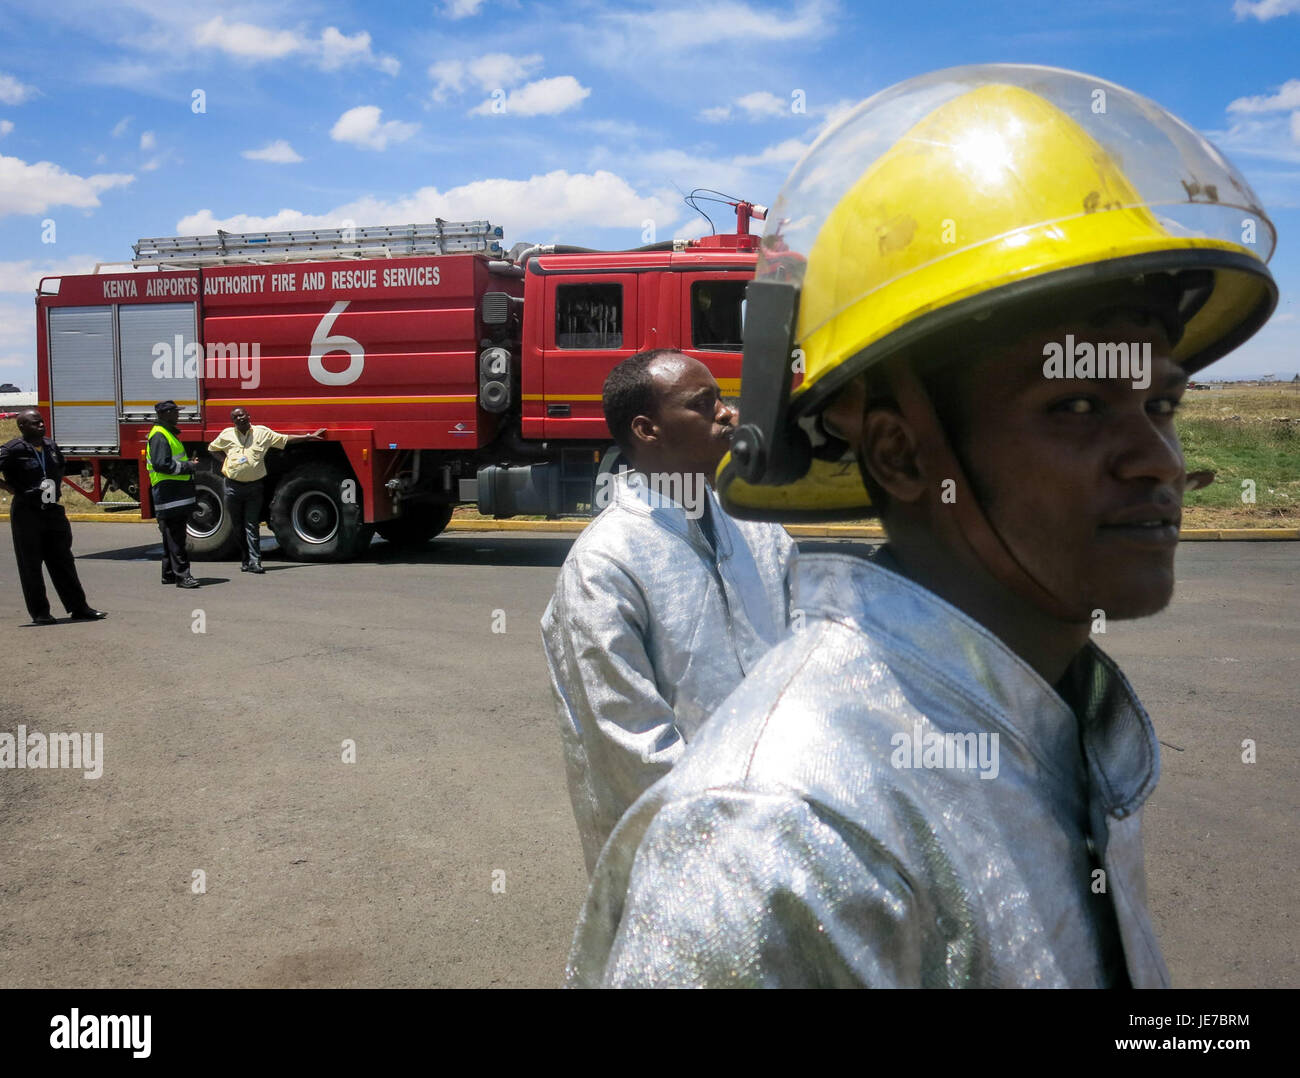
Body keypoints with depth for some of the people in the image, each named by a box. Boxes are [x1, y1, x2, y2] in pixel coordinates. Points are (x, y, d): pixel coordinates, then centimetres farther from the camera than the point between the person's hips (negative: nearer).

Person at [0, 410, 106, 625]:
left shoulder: (51, 446, 10)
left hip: (53, 511, 6)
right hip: (26, 513, -6)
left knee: (63, 562, 8)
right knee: (30, 565, 3)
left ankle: (78, 608, 12)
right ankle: (39, 613, 10)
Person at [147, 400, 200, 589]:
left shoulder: (169, 433, 21)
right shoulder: (159, 435, -13)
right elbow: (162, 464, -23)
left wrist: (189, 464, 13)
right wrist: (189, 466, -16)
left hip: (176, 494, 11)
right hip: (169, 493, -11)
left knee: (172, 536, 14)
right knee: (175, 536, -10)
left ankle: (169, 574, 20)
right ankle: (181, 575, -10)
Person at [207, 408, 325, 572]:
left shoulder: (262, 432, 5)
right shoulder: (226, 435, 9)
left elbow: (286, 439, 12)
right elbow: (212, 448, 25)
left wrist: (309, 437, 12)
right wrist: (225, 459, 9)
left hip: (254, 486, -2)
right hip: (233, 486, 2)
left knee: (252, 525, -6)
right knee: (238, 526, 8)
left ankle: (254, 562, -9)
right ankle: (245, 559, 20)